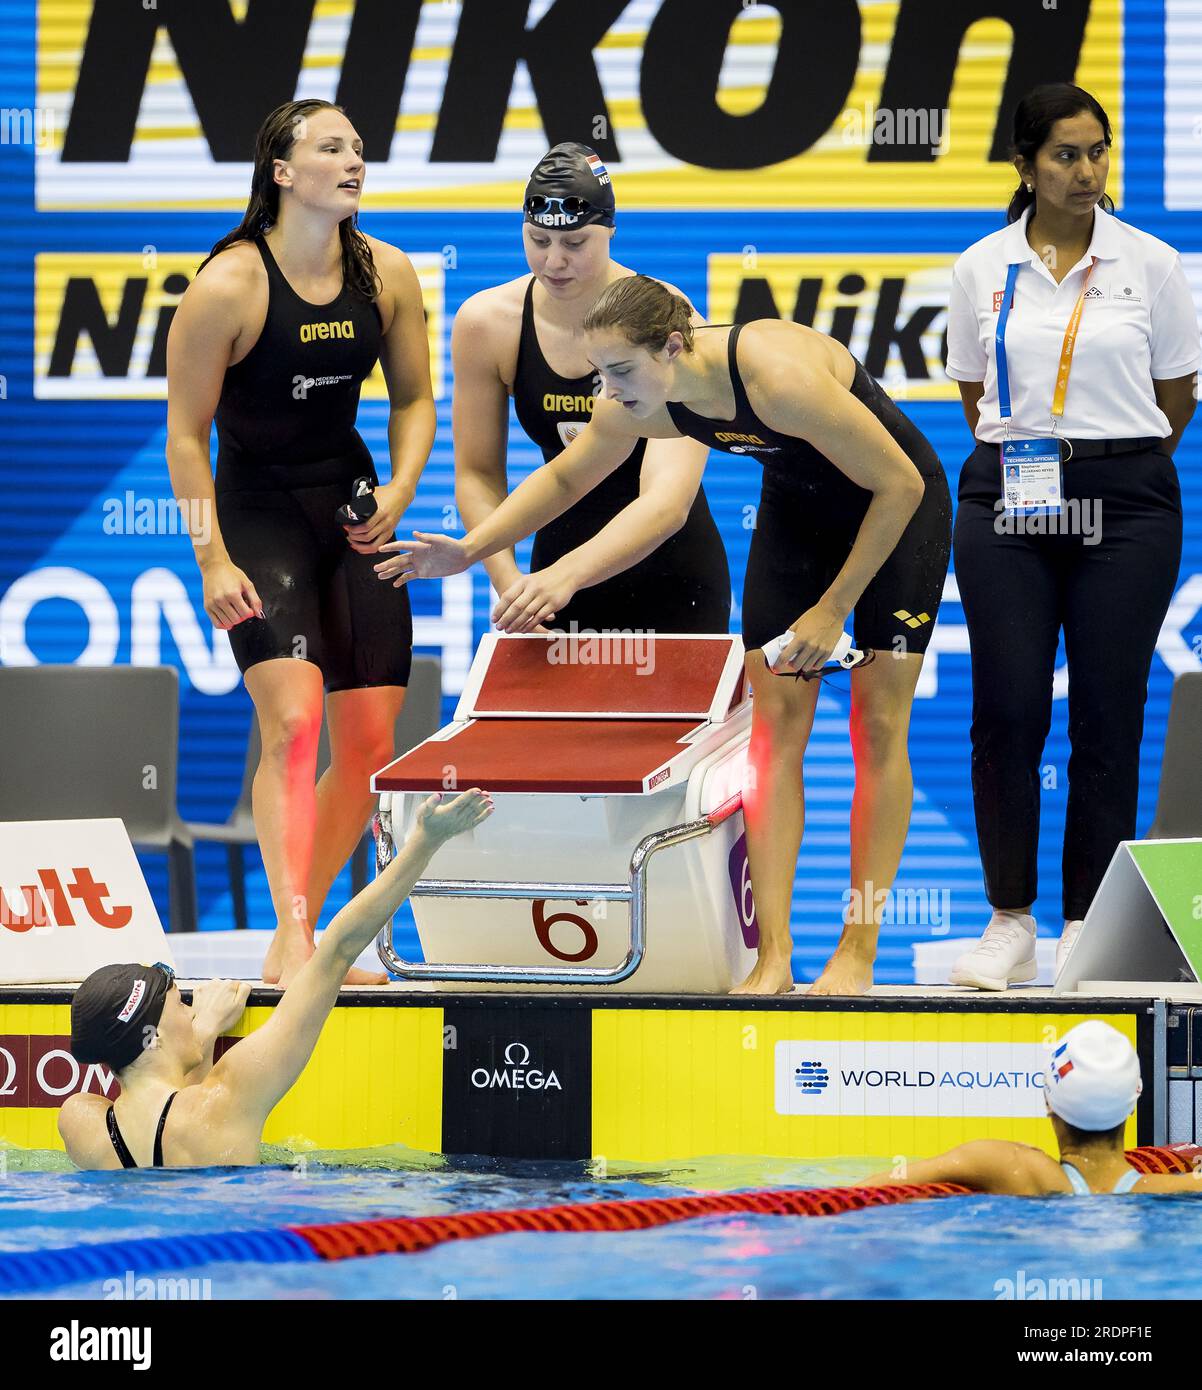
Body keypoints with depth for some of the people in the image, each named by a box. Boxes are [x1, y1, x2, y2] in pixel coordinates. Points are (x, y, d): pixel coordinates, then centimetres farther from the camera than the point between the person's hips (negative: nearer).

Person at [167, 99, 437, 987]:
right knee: (294, 717, -22)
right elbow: (185, 434, -10)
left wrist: (400, 489, -3)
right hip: (258, 509, -6)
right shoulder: (229, 286, -15)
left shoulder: (387, 275, 0)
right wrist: (212, 561, -15)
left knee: (370, 740, 3)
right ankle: (291, 943, -25)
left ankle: (305, 925, 18)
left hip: (351, 506, 6)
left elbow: (414, 398, 14)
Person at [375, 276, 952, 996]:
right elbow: (564, 477, 5)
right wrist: (469, 549, -4)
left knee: (879, 722, -8)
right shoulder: (640, 404, -18)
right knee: (776, 721, -4)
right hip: (796, 508, 6)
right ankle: (773, 957, -6)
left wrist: (835, 607, -24)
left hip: (896, 504, -6)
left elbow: (901, 483, -28)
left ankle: (857, 955, -1)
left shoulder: (781, 376, -39)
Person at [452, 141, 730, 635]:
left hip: (672, 588, -3)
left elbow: (668, 501, -33)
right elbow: (477, 474, -2)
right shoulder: (486, 323, -10)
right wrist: (510, 584, -19)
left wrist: (566, 575, -47)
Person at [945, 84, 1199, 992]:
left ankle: (1087, 931, 8)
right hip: (1007, 505, 1)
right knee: (1006, 712, -2)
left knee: (1108, 714, 0)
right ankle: (1009, 925, 6)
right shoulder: (982, 270, 4)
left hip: (1124, 507, -1)